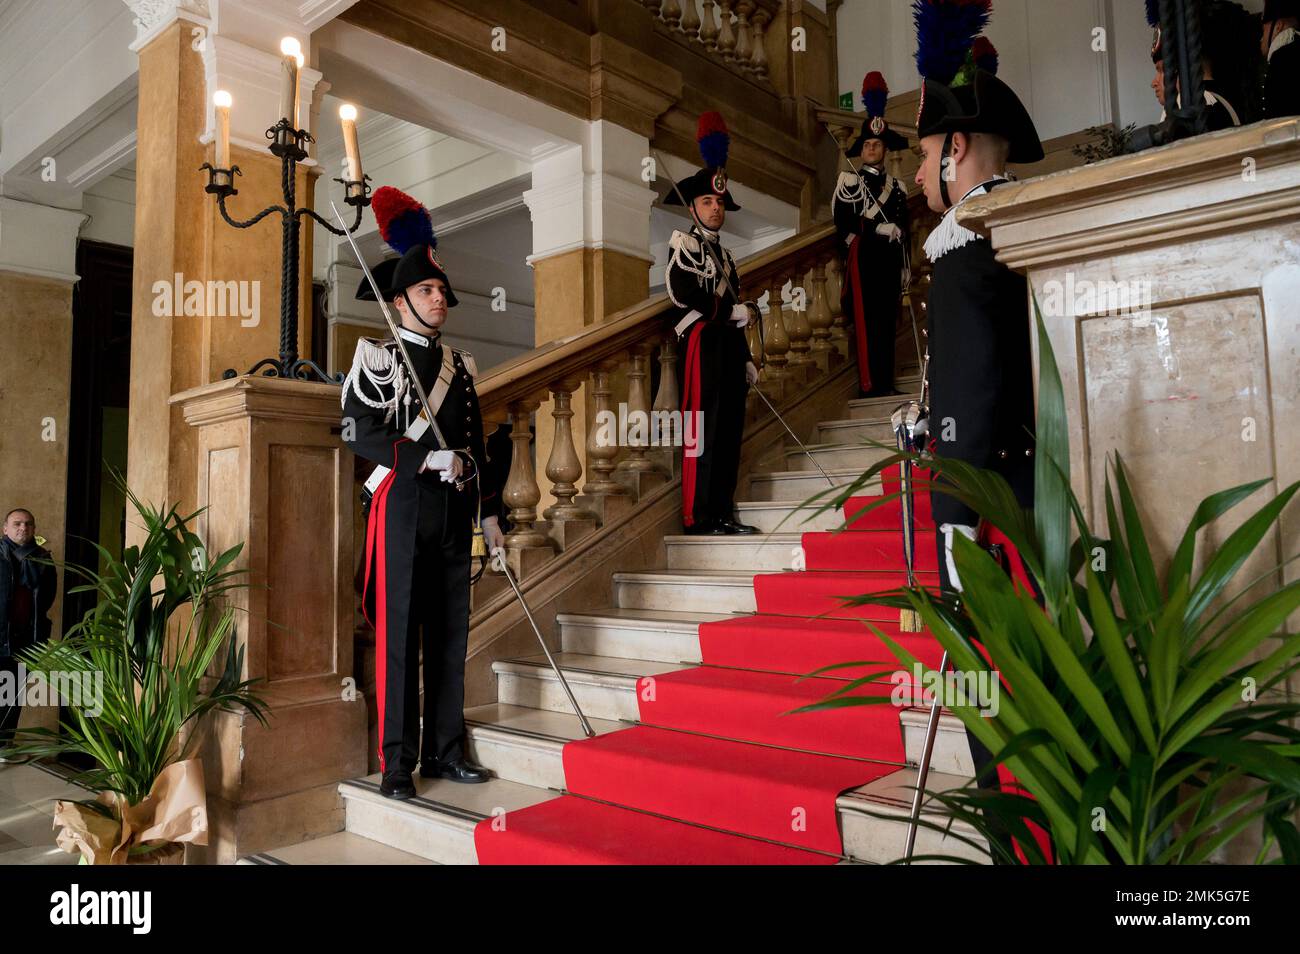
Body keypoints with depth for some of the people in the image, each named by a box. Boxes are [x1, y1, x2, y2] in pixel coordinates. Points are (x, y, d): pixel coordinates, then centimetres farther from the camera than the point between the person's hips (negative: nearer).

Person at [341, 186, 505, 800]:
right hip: (403, 504, -5)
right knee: (399, 631, -2)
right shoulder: (377, 355, 1)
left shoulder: (461, 363, 17)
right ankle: (397, 763, 7)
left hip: (455, 511, 6)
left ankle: (444, 751, 18)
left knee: (450, 631, 8)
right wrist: (429, 458, -17)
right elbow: (358, 432, -9)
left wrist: (489, 513, 15)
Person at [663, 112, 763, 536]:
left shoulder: (723, 253, 24)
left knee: (730, 429, 6)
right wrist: (735, 311, -10)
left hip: (728, 346, 9)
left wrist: (746, 358, 18)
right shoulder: (683, 242, -1)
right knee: (703, 429, -11)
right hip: (701, 343, -8)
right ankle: (698, 518, -7)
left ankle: (723, 514, 12)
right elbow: (682, 292, -18)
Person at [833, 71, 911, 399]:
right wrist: (878, 229, -10)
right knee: (867, 319, -10)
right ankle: (869, 384, -12)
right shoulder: (849, 181, 7)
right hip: (864, 256, -5)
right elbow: (843, 222, -6)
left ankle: (886, 382, 7)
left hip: (890, 259, 5)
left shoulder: (898, 187, 19)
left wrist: (905, 265, 13)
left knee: (888, 320, 3)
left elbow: (904, 230, 18)